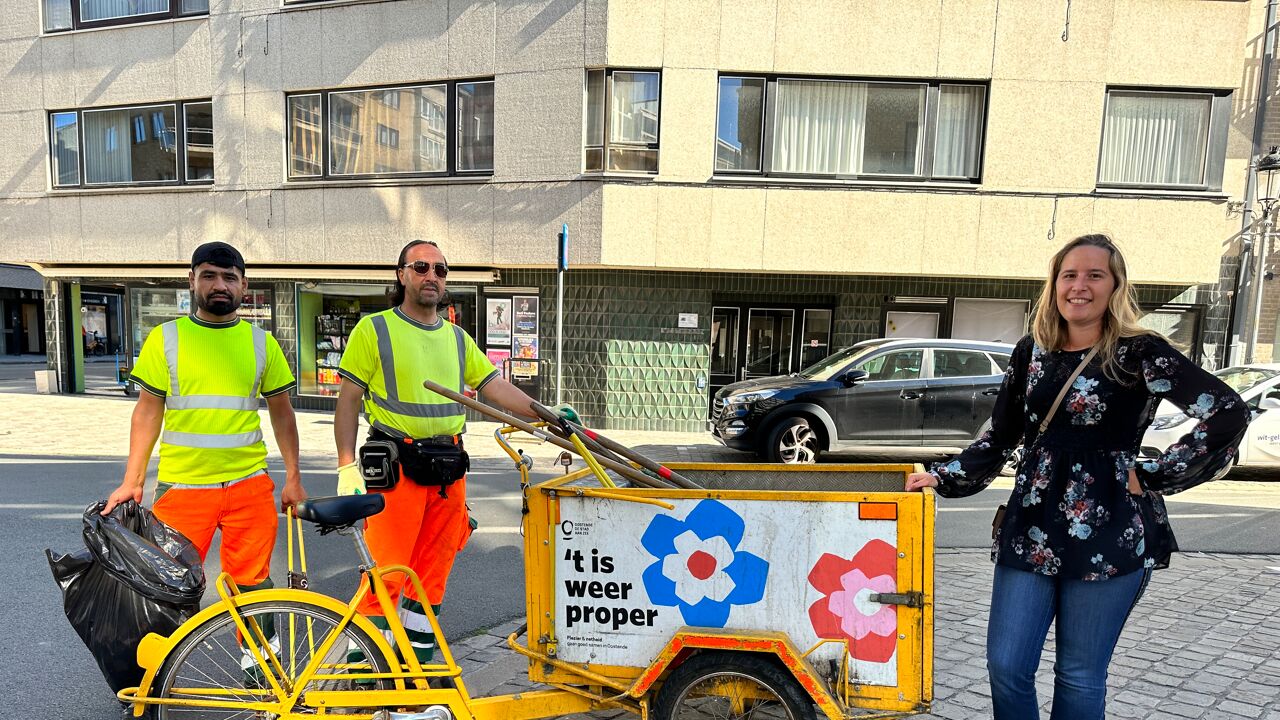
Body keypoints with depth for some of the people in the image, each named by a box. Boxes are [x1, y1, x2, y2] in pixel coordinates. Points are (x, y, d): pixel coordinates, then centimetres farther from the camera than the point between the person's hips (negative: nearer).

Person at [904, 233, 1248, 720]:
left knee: (1079, 676, 10)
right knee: (1005, 666, 5)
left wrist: (1152, 477, -11)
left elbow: (1228, 413, -12)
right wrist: (941, 478, 1)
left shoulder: (1139, 353, -5)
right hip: (1030, 531, 4)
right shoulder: (1031, 352, 7)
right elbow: (999, 438, 11)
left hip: (1108, 536, -3)